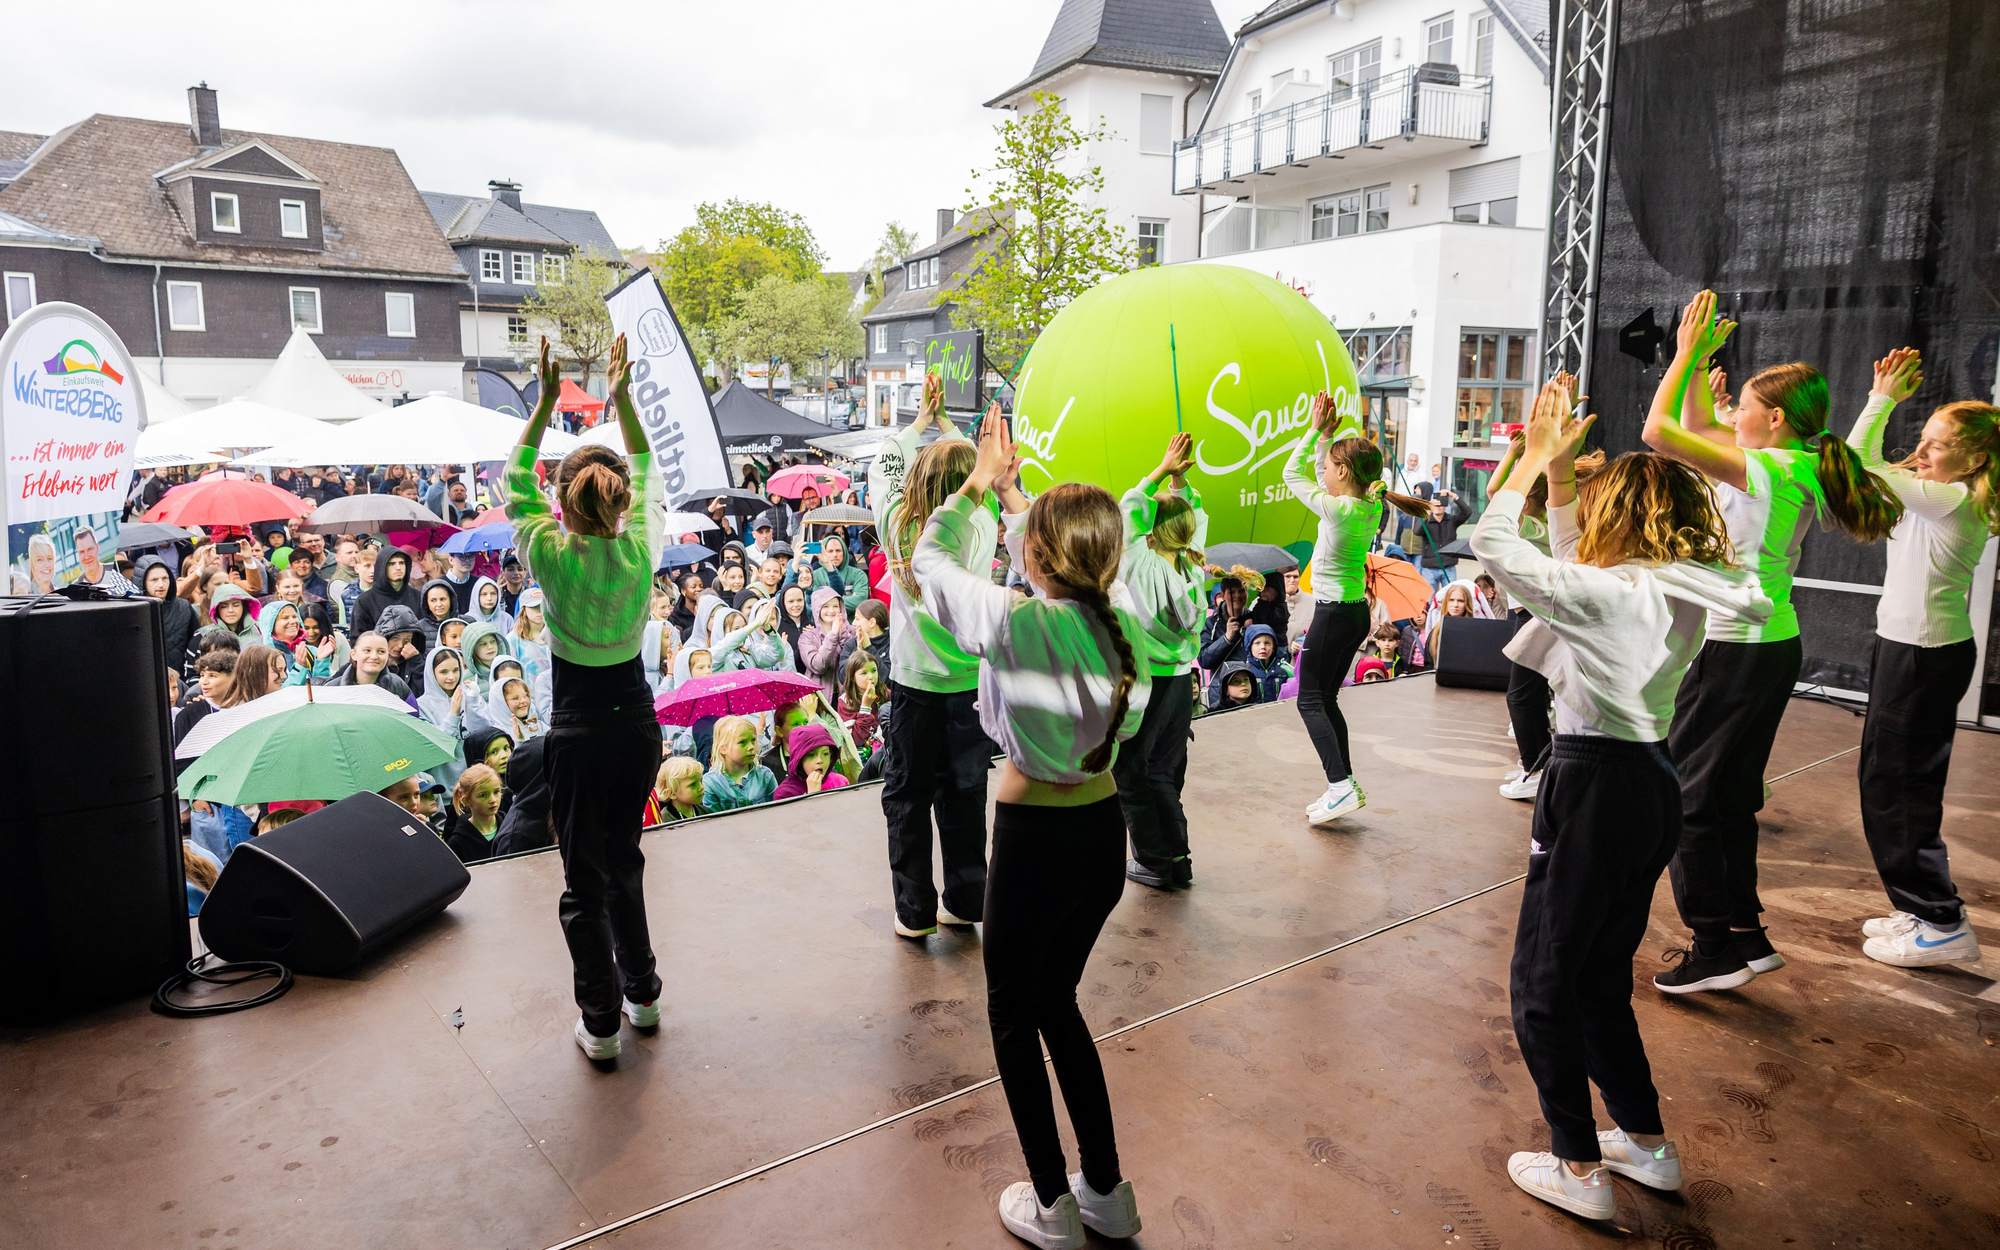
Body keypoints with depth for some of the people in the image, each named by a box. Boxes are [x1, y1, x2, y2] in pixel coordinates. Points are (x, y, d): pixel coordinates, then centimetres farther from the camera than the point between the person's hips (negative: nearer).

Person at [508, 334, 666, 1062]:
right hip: (637, 720, 4)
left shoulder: (552, 553, -14)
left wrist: (546, 402, 1)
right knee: (625, 859, 21)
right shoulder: (638, 547, -7)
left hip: (581, 729, -4)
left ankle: (600, 1022, 14)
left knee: (584, 878, 7)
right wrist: (622, 397, 11)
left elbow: (515, 484, 2)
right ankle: (641, 993, 32)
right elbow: (644, 471, 9)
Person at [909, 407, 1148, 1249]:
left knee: (1013, 1016, 17)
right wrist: (1011, 489, 25)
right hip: (1103, 833, 6)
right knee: (1058, 1002, 25)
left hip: (1035, 839, -6)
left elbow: (929, 560, -3)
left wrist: (977, 486, 10)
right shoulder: (1121, 615, -6)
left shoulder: (1015, 621, -21)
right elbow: (1057, 565, 16)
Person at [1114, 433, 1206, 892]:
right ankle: (1178, 859, 22)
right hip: (1182, 680, 7)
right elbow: (1193, 515, 12)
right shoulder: (1193, 568, -2)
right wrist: (1179, 479, 6)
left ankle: (1156, 861, 12)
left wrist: (1164, 472, -7)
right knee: (1165, 773, 17)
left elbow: (1130, 510, -11)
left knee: (1129, 774, 7)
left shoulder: (1143, 565, -17)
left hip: (1142, 682, -6)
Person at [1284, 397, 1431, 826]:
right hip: (1356, 612, 9)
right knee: (1326, 699, 15)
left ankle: (1341, 786, -11)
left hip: (1333, 613, -9)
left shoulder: (1337, 509, -20)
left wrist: (1317, 430, 0)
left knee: (1310, 700, -1)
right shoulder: (1371, 507, 4)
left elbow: (1292, 473, -7)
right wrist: (1324, 434, 12)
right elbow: (1318, 475, 19)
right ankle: (1346, 785, 15)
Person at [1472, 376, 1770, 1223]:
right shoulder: (1678, 592, 6)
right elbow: (1570, 556, 17)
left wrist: (1537, 454, -6)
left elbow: (1492, 543, -17)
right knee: (1601, 978, 22)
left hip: (1596, 787, -9)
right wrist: (1557, 464, 12)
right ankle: (1647, 1144, 35)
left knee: (1542, 984, 6)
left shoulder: (1610, 595, -19)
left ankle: (1579, 1169, 16)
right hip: (1652, 783, 9)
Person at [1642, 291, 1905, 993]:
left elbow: (1659, 432, -23)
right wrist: (1698, 358, 15)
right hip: (1771, 645, 10)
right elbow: (1696, 428, 21)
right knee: (1730, 794, 17)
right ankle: (1744, 936, 26)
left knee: (1689, 792, -1)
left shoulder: (1767, 472, -18)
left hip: (1740, 651, -10)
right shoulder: (1796, 469, 10)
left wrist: (1687, 353, -12)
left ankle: (1714, 948, 7)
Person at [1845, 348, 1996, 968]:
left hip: (1923, 657, -10)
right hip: (1916, 648, 10)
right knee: (1896, 783, 16)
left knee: (1895, 788, -3)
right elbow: (1868, 467, 19)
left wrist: (1883, 399, -8)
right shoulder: (1945, 498, 8)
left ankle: (1943, 925, 5)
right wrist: (1885, 399, 11)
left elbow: (1858, 462, -19)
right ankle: (1922, 910, 26)